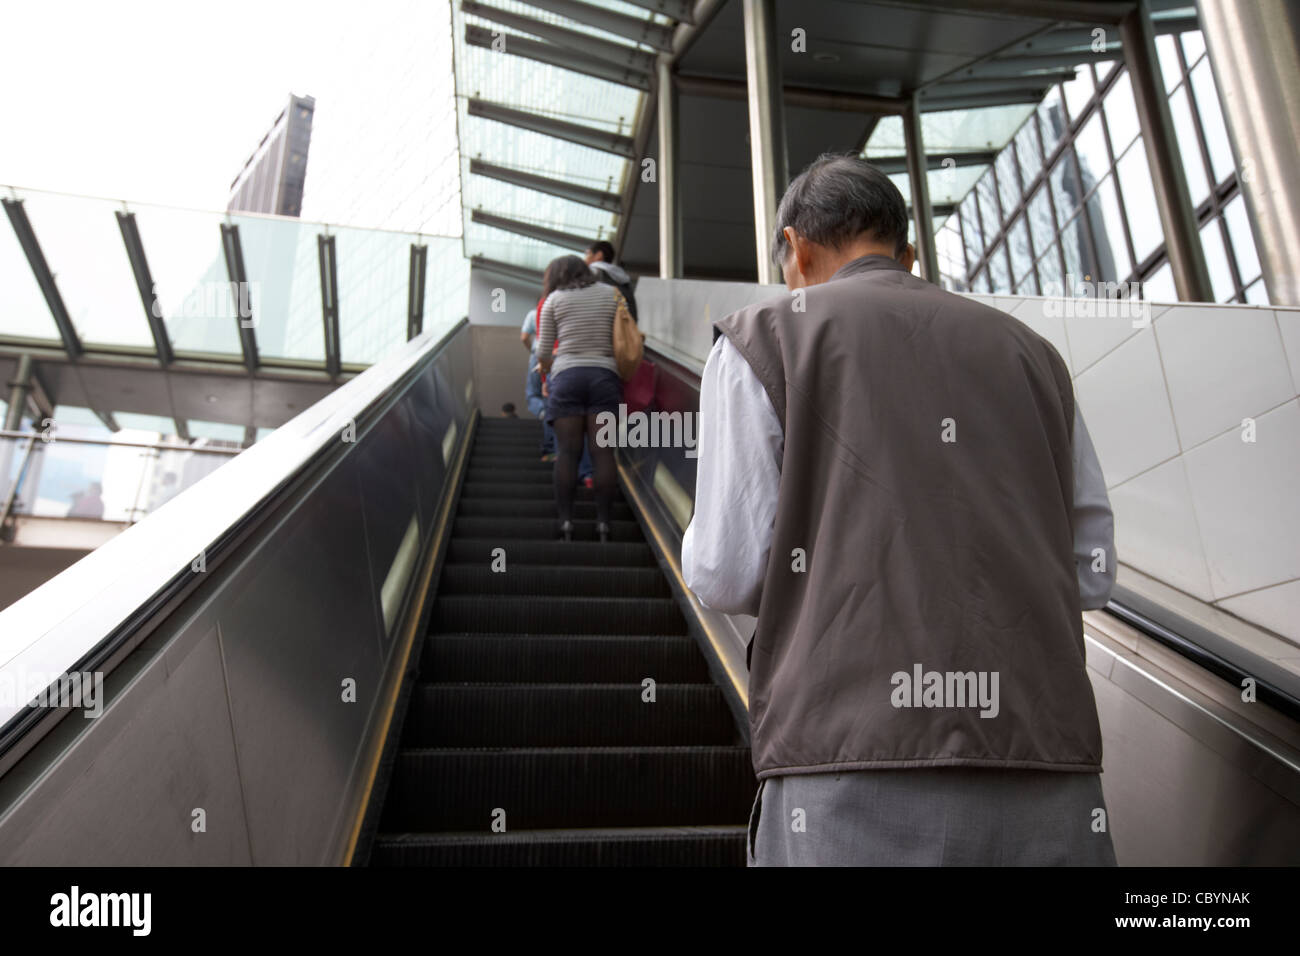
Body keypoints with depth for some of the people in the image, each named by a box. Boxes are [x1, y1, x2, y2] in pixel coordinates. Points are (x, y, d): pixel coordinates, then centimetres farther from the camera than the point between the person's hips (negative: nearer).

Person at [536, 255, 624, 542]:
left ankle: (566, 520, -5)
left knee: (567, 451, -1)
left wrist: (551, 369, 25)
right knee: (602, 451, -2)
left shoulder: (554, 300, 9)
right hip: (604, 375, 1)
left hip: (567, 375, -1)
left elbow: (543, 352, 6)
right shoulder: (612, 294, 13)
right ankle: (603, 521, -6)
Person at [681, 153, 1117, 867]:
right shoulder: (1030, 351, 17)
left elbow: (729, 575, -2)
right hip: (1049, 782, 5)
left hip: (857, 767, -4)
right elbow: (1091, 572, 17)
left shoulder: (763, 336, 5)